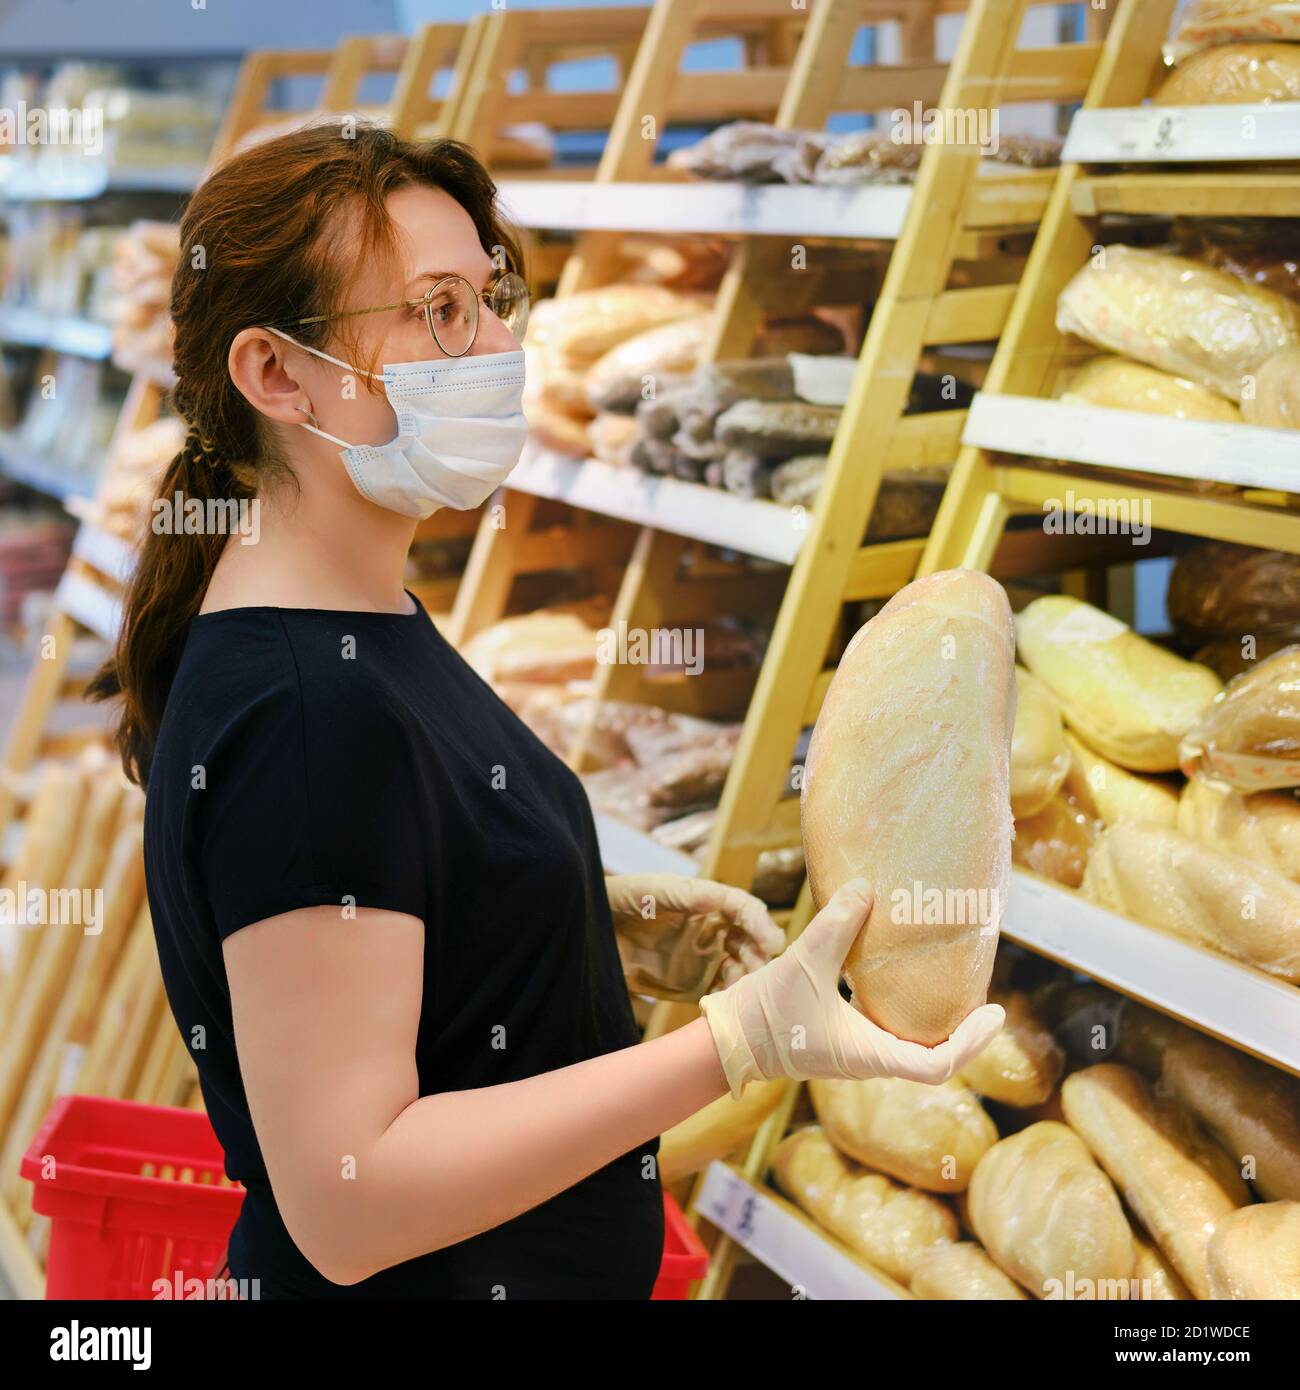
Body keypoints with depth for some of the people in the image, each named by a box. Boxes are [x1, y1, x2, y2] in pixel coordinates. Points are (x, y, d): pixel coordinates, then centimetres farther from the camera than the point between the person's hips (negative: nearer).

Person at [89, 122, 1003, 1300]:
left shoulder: (364, 618, 3)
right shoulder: (304, 712, -28)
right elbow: (343, 1199, -29)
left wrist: (606, 903, 2)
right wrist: (743, 1041, -31)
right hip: (425, 1279, -9)